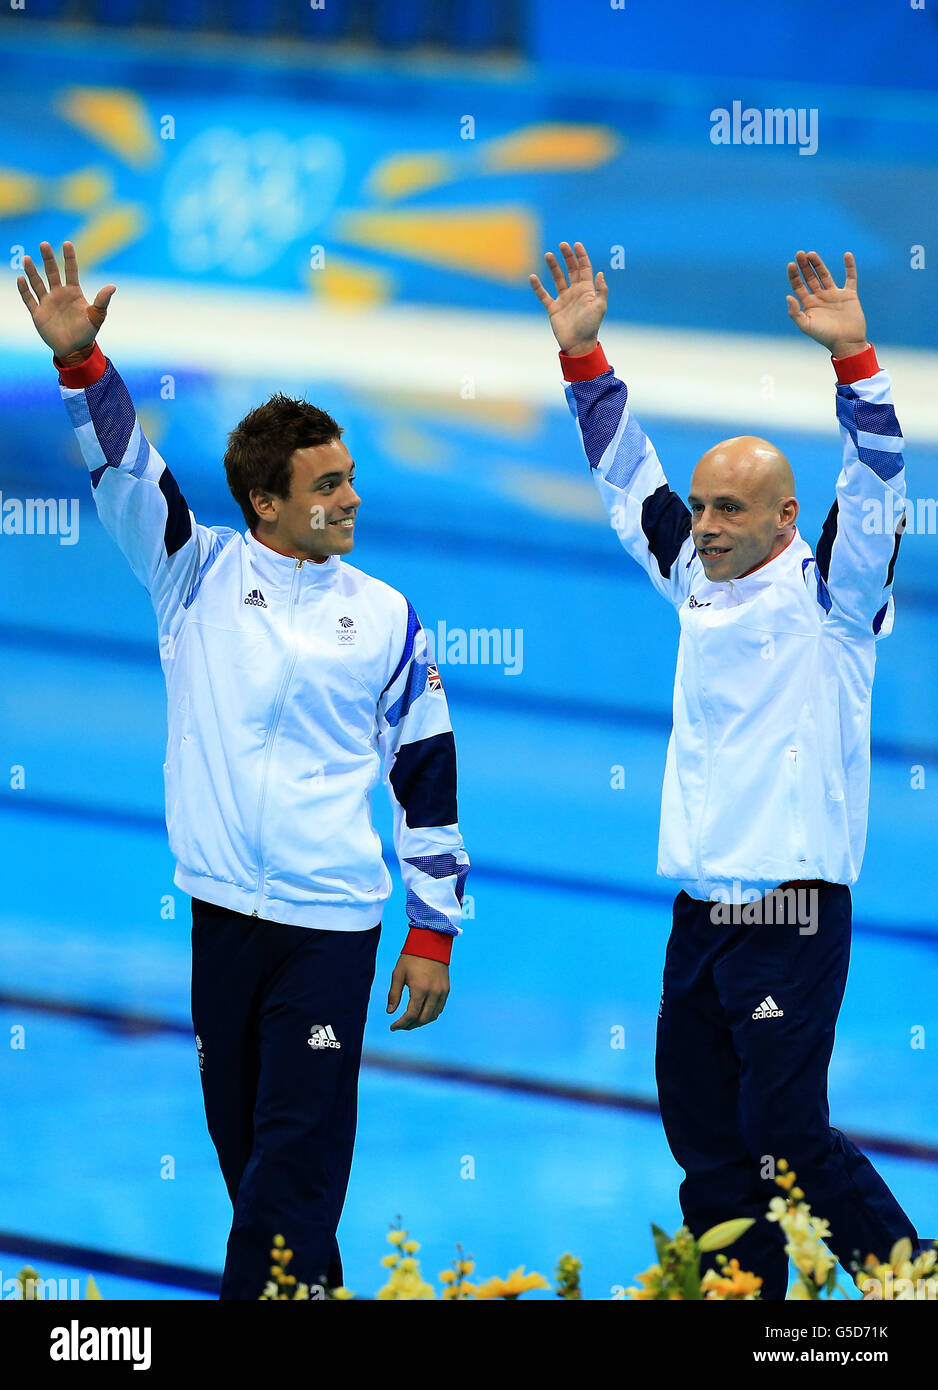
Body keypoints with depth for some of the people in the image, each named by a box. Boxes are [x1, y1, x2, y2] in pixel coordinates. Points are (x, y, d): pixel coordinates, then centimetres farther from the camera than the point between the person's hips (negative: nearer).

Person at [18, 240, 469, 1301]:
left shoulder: (385, 618, 5)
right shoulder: (199, 572, 5)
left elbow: (427, 777, 8)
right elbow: (124, 475, -8)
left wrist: (434, 935, 6)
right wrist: (80, 362, -25)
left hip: (332, 921, -2)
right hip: (221, 909, 2)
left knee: (297, 1151, -9)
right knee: (241, 1140, 7)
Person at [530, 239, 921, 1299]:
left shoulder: (829, 595, -5)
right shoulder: (699, 585, 12)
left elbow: (875, 488, -18)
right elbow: (627, 477, 20)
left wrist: (852, 359, -29)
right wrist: (583, 356, 14)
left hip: (791, 913, -7)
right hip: (699, 919, 7)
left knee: (785, 1137, -13)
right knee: (705, 1143, 7)